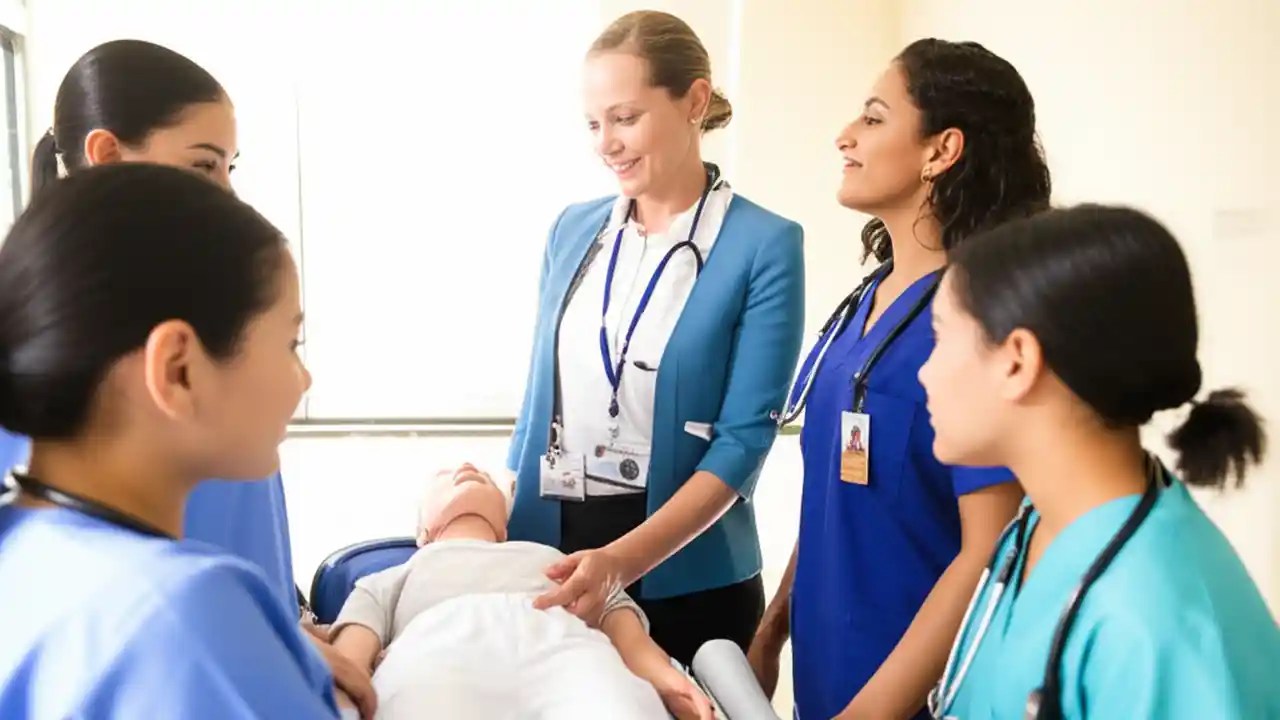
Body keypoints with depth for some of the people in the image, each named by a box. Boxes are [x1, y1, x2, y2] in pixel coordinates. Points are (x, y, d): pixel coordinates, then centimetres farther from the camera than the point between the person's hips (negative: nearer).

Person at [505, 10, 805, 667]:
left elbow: (744, 438, -15)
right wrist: (497, 529, 10)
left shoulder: (763, 246, -11)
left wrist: (624, 559, -25)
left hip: (683, 571, -4)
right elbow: (540, 398, 11)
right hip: (545, 548, 4)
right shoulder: (574, 231, 5)